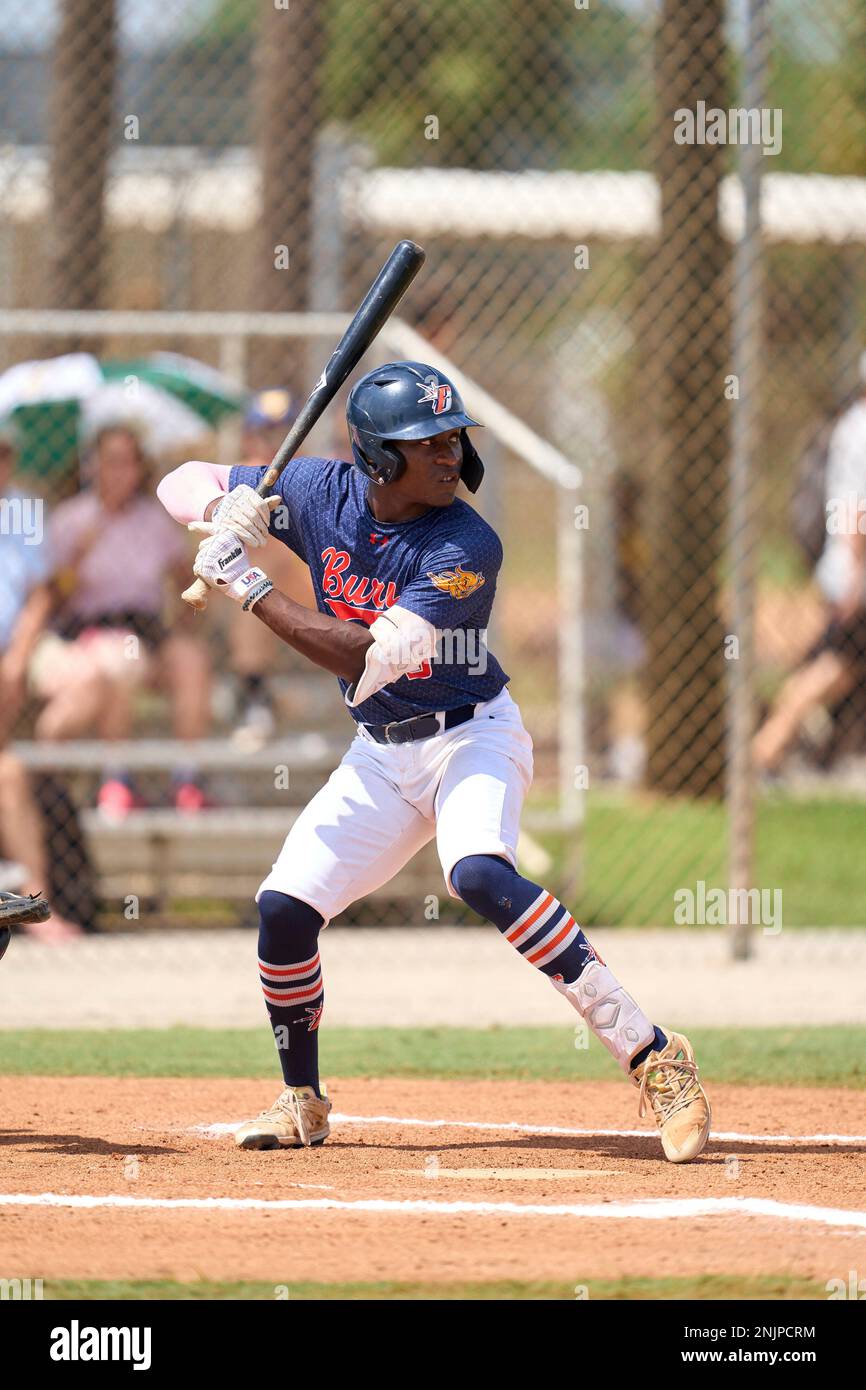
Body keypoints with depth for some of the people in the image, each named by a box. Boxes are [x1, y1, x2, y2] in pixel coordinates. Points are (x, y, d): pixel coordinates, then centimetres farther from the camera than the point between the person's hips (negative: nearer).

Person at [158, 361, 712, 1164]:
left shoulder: (465, 547, -24)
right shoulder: (323, 494, -8)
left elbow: (369, 660, -30)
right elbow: (181, 485, 1)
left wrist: (249, 588, -29)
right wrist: (227, 507, -23)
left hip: (471, 736, -6)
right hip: (380, 756, 6)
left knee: (479, 874, -33)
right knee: (284, 907, -2)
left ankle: (649, 1055, -33)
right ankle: (302, 1104, 21)